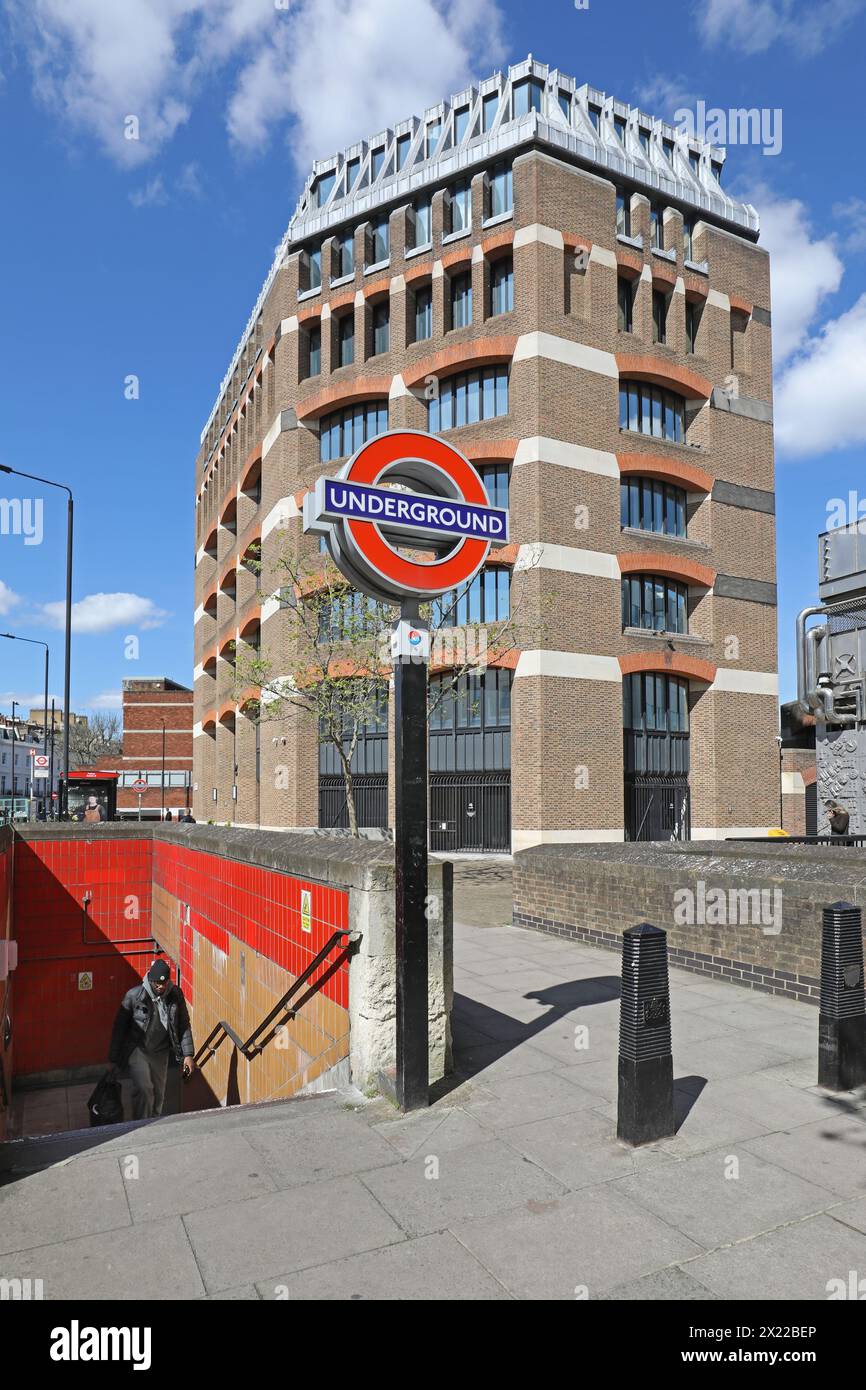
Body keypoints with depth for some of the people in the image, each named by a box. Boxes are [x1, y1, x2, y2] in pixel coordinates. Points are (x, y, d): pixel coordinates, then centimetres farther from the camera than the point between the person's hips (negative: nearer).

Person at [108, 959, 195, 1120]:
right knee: (144, 1089, -19)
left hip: (160, 1051, 4)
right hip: (137, 1049, -3)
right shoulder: (134, 995, -17)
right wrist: (113, 1058, -6)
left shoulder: (175, 994, -8)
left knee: (158, 1094, 10)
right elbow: (120, 1027, -9)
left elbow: (184, 1025, -1)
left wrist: (188, 1054, -6)